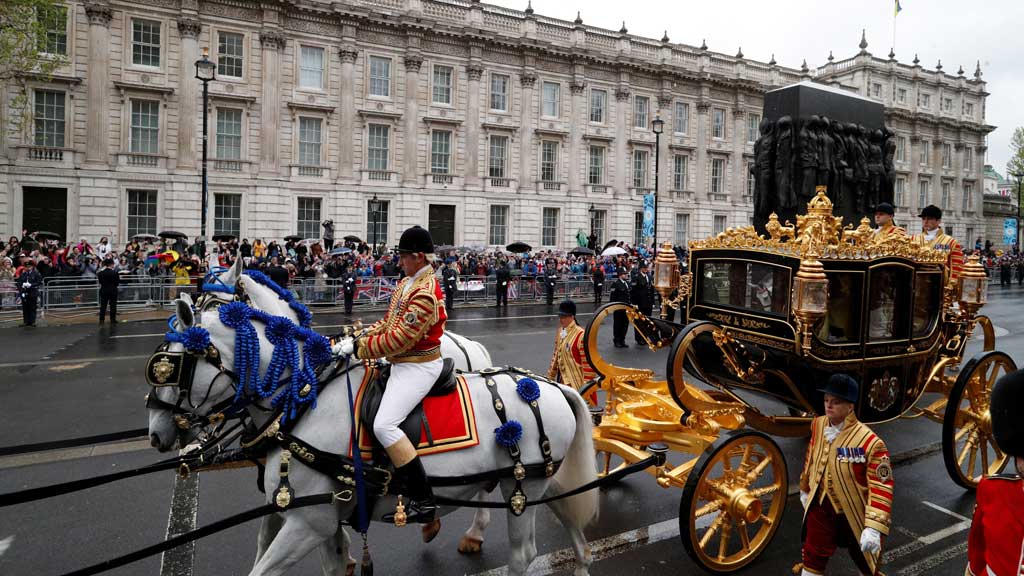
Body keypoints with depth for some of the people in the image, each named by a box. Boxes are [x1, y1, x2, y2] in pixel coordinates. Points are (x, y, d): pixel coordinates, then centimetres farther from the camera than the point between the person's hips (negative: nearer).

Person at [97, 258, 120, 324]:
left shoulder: (101, 273, -5)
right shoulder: (115, 273, -13)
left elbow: (100, 282, 2)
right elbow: (118, 283, -9)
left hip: (104, 291, 3)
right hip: (113, 291, -3)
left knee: (103, 305, 10)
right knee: (113, 305, 5)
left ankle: (101, 319, 10)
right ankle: (113, 319, 7)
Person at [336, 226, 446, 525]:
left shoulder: (425, 294, -22)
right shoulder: (407, 282, 10)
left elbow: (399, 338, -24)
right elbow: (388, 321, 15)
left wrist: (359, 347, -16)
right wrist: (358, 337, 1)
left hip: (418, 367, -11)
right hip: (402, 363, 11)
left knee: (384, 424, -22)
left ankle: (423, 500, -15)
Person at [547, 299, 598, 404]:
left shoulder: (581, 335, -18)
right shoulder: (560, 331, 6)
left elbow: (588, 363, -17)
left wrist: (586, 387, -15)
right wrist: (550, 376, 19)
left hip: (576, 385, -8)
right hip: (562, 381, 8)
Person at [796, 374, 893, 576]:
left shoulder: (870, 442, -26)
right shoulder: (818, 425, -6)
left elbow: (881, 487, -24)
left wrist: (874, 527, -29)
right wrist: (805, 489, 21)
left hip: (855, 514, -4)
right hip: (820, 508, 4)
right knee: (812, 559, 16)